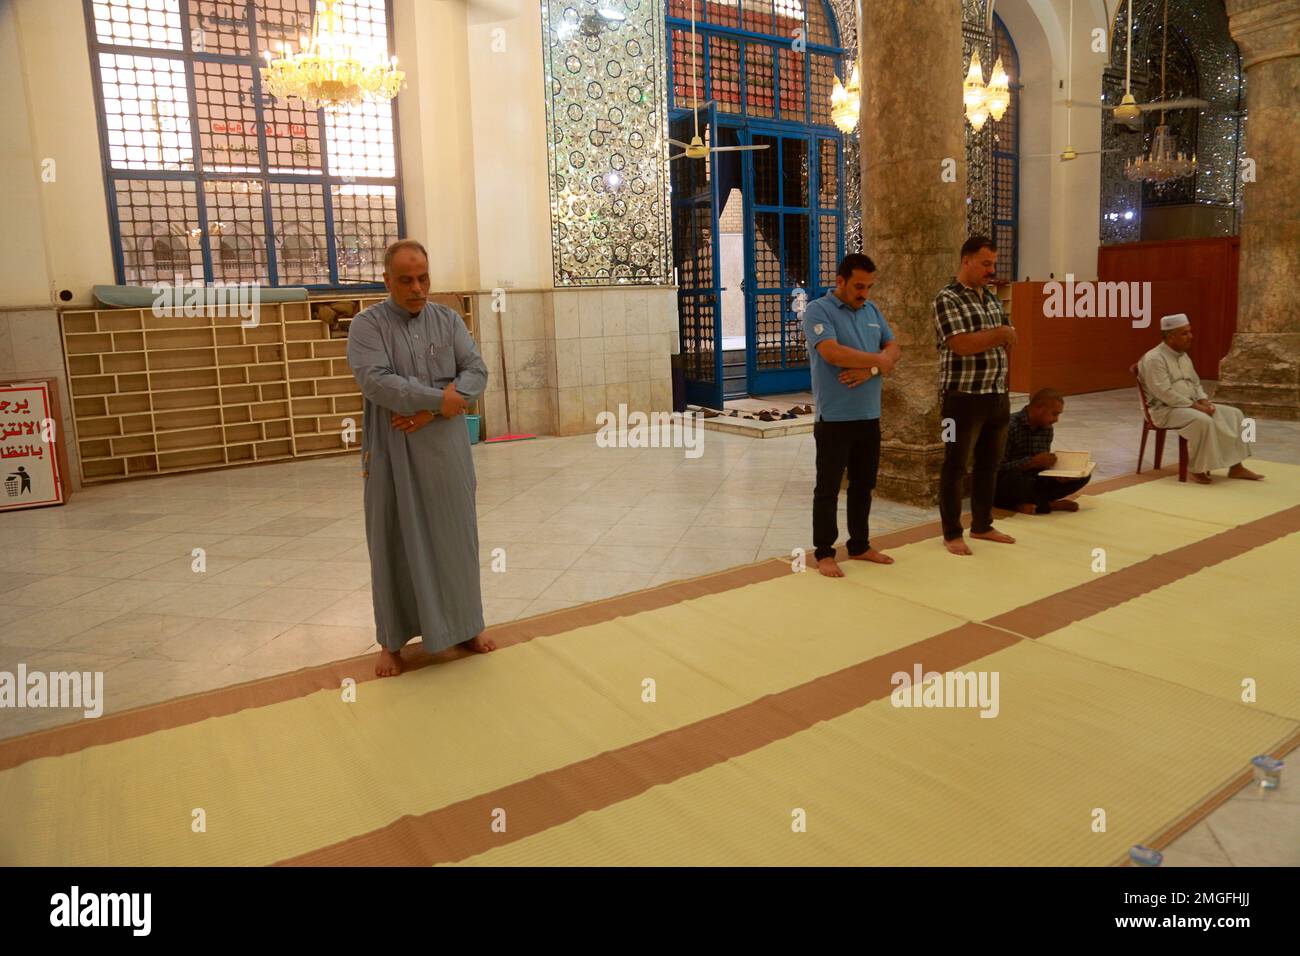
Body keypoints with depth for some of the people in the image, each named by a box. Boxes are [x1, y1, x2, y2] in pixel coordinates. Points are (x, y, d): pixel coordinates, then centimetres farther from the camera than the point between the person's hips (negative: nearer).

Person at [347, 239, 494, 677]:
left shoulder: (449, 320, 6)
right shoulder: (367, 325, -3)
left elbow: (476, 372, -4)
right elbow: (376, 381, -17)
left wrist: (430, 411, -17)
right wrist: (439, 399, -19)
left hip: (447, 451, 3)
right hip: (393, 455, -3)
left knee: (455, 537, 11)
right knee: (395, 544, 5)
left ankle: (465, 625, 27)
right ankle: (393, 640, 18)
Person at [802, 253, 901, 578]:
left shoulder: (872, 310, 13)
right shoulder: (818, 310, -9)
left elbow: (894, 348, 8)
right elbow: (832, 353, -23)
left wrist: (870, 370, -13)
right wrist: (878, 360, -10)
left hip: (869, 417, 7)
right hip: (834, 419, -7)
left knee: (864, 485, 15)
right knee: (828, 488, 2)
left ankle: (860, 546, 27)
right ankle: (824, 553, 11)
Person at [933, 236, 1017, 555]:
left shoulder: (991, 298, 15)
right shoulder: (947, 298, -11)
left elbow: (1009, 338, 18)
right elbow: (963, 345, -20)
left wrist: (992, 339, -2)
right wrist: (998, 334, -8)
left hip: (998, 395, 8)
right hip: (964, 397, -8)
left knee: (989, 464, 15)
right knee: (955, 466, 2)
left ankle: (982, 526, 27)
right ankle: (952, 534, 10)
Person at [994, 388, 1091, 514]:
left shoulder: (1047, 429, 5)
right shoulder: (1010, 426, -20)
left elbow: (1042, 465, 12)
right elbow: (998, 467, -24)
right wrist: (1032, 461, -28)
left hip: (1033, 481, 8)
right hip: (1004, 485, -8)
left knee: (1082, 476, -4)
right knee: (1016, 479, -42)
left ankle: (1025, 502, -15)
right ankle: (1049, 504, -12)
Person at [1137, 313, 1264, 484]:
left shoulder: (1183, 356, 14)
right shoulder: (1154, 358, -15)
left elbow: (1196, 384, 20)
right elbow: (1165, 393, -22)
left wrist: (1204, 402, 0)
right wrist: (1195, 406, -21)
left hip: (1191, 405, 9)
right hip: (1165, 409, -9)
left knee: (1233, 414, -2)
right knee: (1203, 421, -34)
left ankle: (1235, 467, -3)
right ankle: (1196, 468, -17)